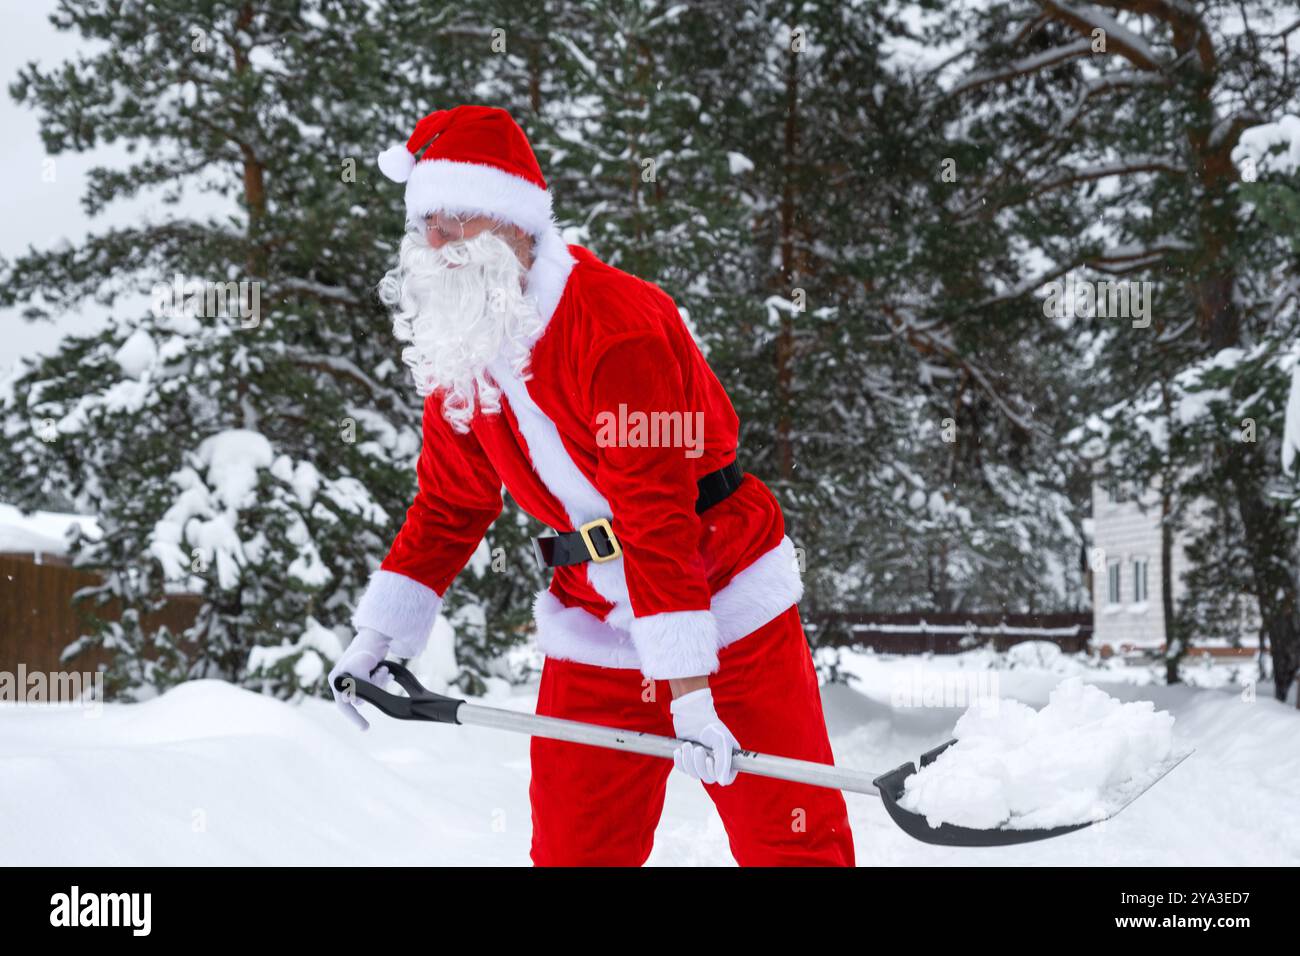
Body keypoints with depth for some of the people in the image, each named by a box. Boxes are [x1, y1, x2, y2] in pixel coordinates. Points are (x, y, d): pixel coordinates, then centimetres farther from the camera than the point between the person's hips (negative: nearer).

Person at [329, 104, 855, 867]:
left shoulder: (617, 324, -21)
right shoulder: (455, 350, 3)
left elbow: (658, 517, -27)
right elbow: (450, 504, 15)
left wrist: (689, 685, -29)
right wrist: (383, 632, 10)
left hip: (725, 608, -6)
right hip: (594, 628, 6)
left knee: (792, 840, -5)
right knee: (574, 849, 6)